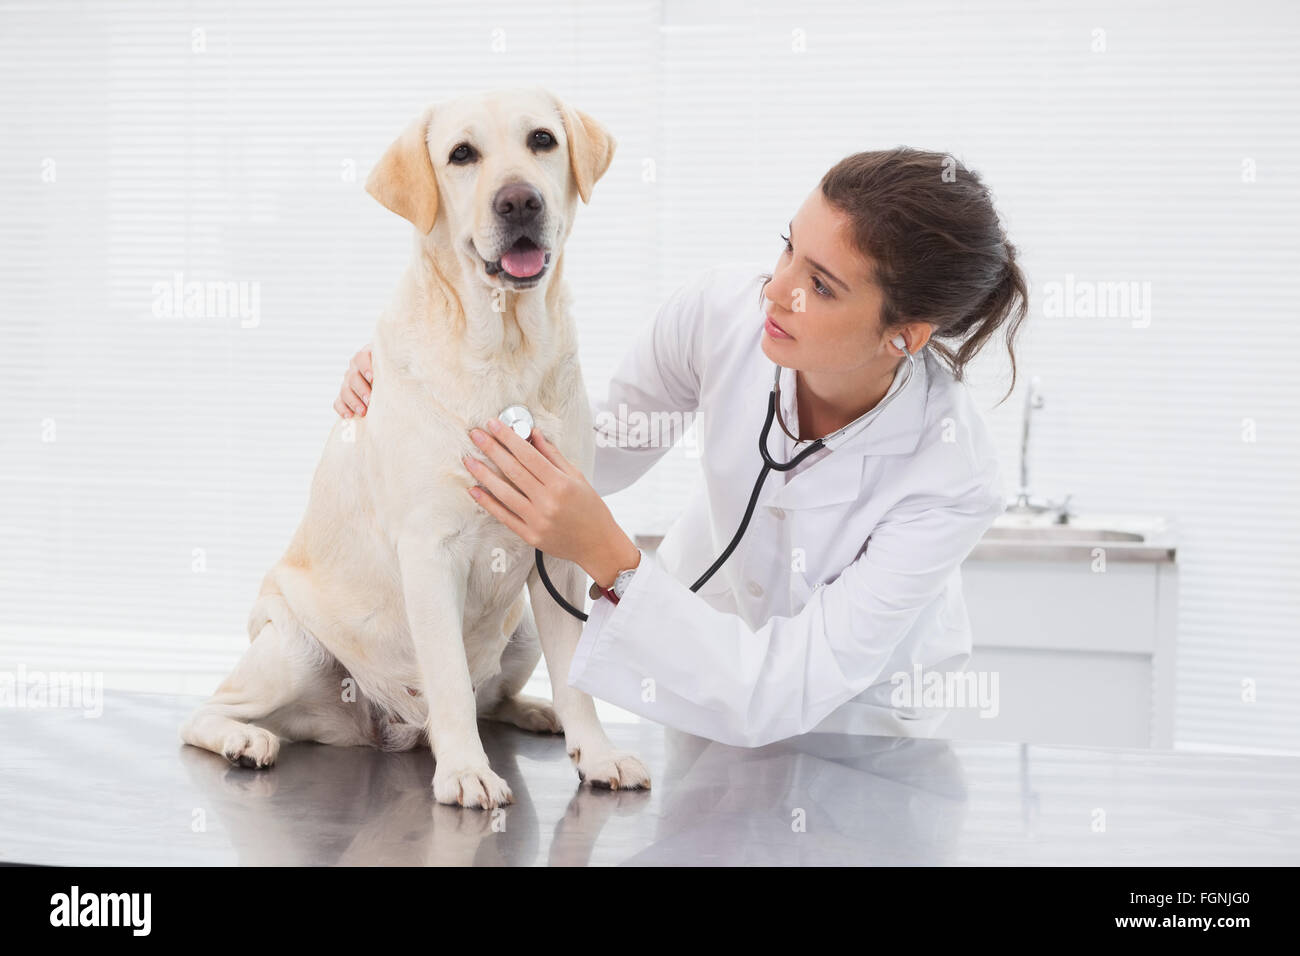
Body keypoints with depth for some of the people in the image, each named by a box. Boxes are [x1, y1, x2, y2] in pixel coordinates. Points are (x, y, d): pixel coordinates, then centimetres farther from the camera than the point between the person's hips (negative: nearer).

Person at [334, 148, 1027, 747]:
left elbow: (779, 696, -36)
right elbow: (599, 447, -5)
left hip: (862, 704, -3)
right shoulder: (723, 309, -24)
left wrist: (608, 557, -44)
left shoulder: (952, 479, -34)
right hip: (712, 616, 3)